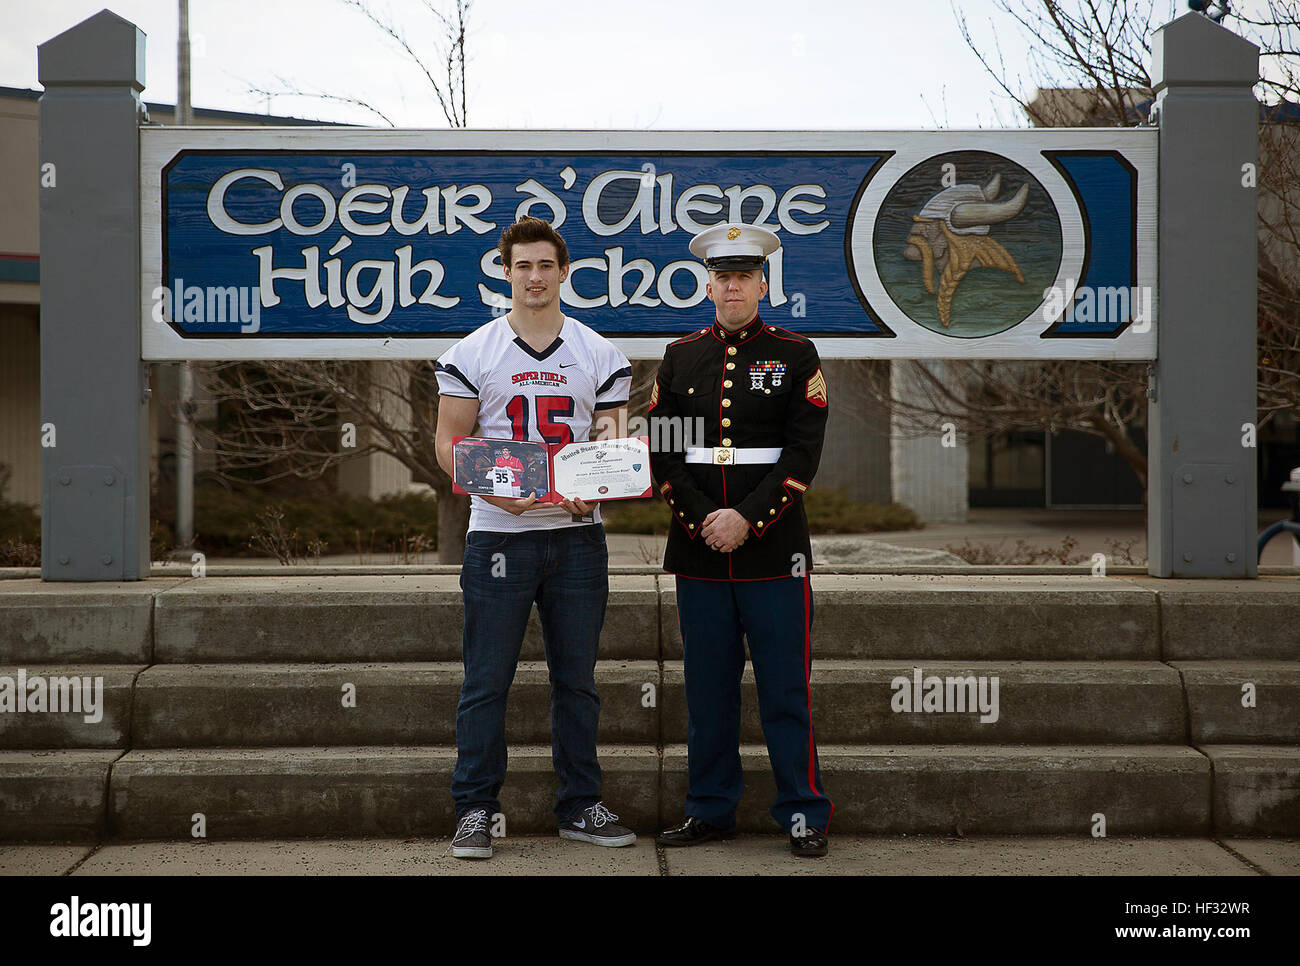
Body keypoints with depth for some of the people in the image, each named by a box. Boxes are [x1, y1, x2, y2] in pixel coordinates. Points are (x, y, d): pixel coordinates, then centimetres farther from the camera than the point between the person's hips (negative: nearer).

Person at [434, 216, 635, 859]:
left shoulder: (600, 355, 9)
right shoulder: (471, 353, 4)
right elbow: (449, 444, 2)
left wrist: (595, 490, -12)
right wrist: (496, 491, -15)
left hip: (577, 534, 2)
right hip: (497, 533, -2)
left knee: (576, 679, 9)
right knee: (487, 680, 0)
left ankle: (580, 806, 19)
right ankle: (475, 810, 10)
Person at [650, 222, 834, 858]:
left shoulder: (795, 356, 3)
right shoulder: (680, 358, 10)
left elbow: (802, 454, -5)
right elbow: (662, 453, 5)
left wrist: (747, 519, -14)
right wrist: (704, 520, -8)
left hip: (774, 549, -2)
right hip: (698, 550, 3)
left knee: (785, 687, 1)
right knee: (708, 688, 8)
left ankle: (804, 813, 10)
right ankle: (711, 810, 18)